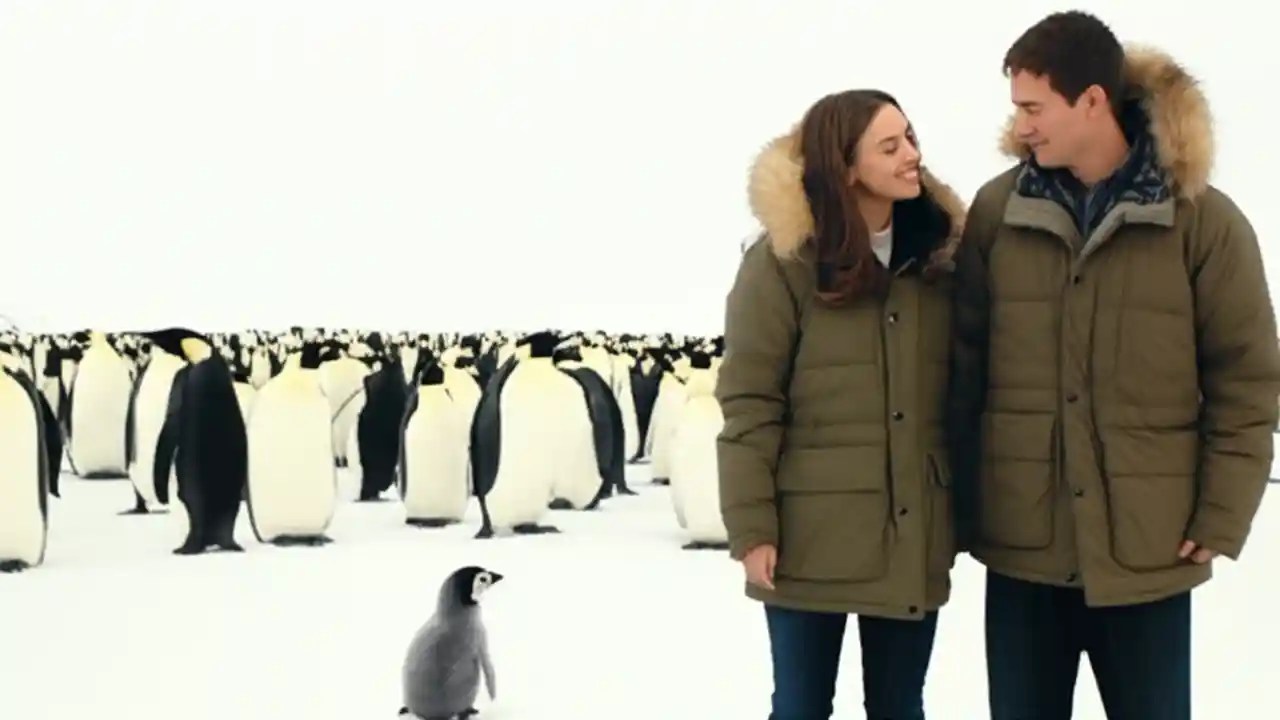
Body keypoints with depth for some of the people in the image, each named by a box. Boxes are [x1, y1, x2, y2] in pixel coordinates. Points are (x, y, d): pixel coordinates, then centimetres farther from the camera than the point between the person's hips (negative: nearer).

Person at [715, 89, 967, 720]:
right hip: (813, 533, -4)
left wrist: (961, 511, 7)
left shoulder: (939, 253, 4)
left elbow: (963, 391, 9)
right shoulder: (783, 261, -9)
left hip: (914, 535, 4)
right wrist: (753, 530, -12)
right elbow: (748, 407, -9)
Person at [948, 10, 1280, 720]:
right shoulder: (996, 211, 1)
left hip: (1148, 549, -2)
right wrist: (960, 502, 2)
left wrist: (1220, 520, -6)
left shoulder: (1204, 220, -6)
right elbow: (964, 366, 4)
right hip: (1022, 542, 2)